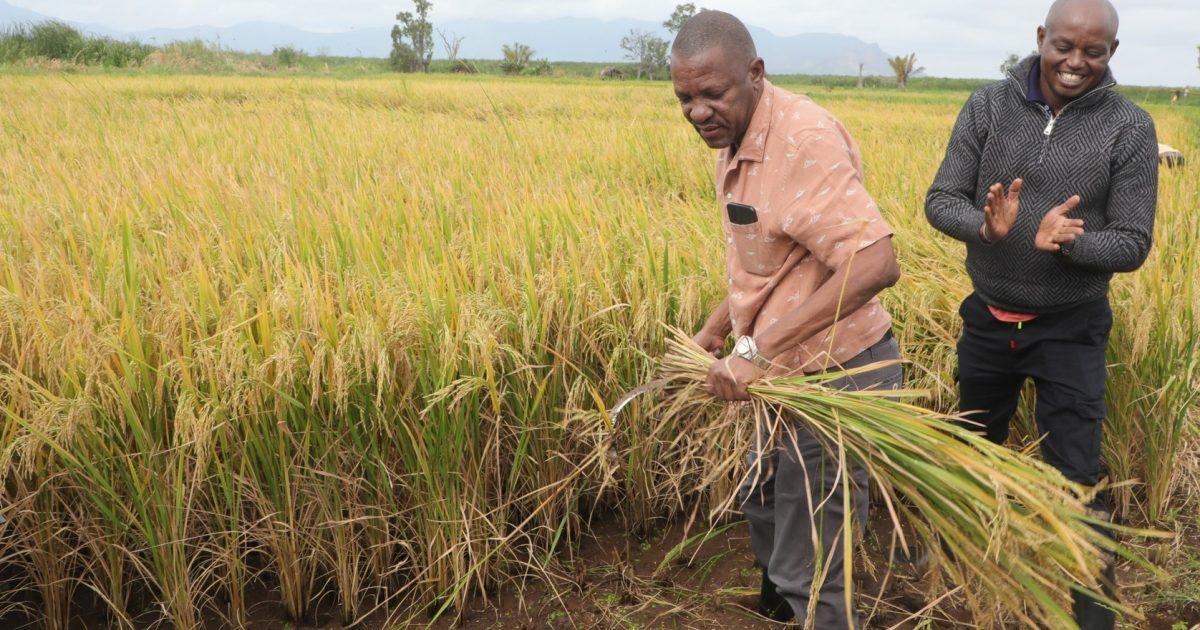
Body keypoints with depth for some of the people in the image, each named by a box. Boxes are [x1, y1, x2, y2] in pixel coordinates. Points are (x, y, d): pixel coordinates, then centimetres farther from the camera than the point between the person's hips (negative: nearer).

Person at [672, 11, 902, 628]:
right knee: (762, 504, 31)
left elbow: (875, 263, -35)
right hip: (793, 374, 10)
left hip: (836, 378, -10)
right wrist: (713, 332, 16)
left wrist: (759, 350, -35)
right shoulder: (734, 143, 5)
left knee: (808, 572, 4)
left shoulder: (803, 139, -26)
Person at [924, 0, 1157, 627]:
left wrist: (1065, 243, -32)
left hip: (1071, 330, -3)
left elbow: (1132, 244, -12)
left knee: (1075, 480, 2)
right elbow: (940, 200, -9)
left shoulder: (1129, 127, -12)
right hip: (989, 318, 3)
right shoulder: (988, 105, -7)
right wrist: (986, 226, -31)